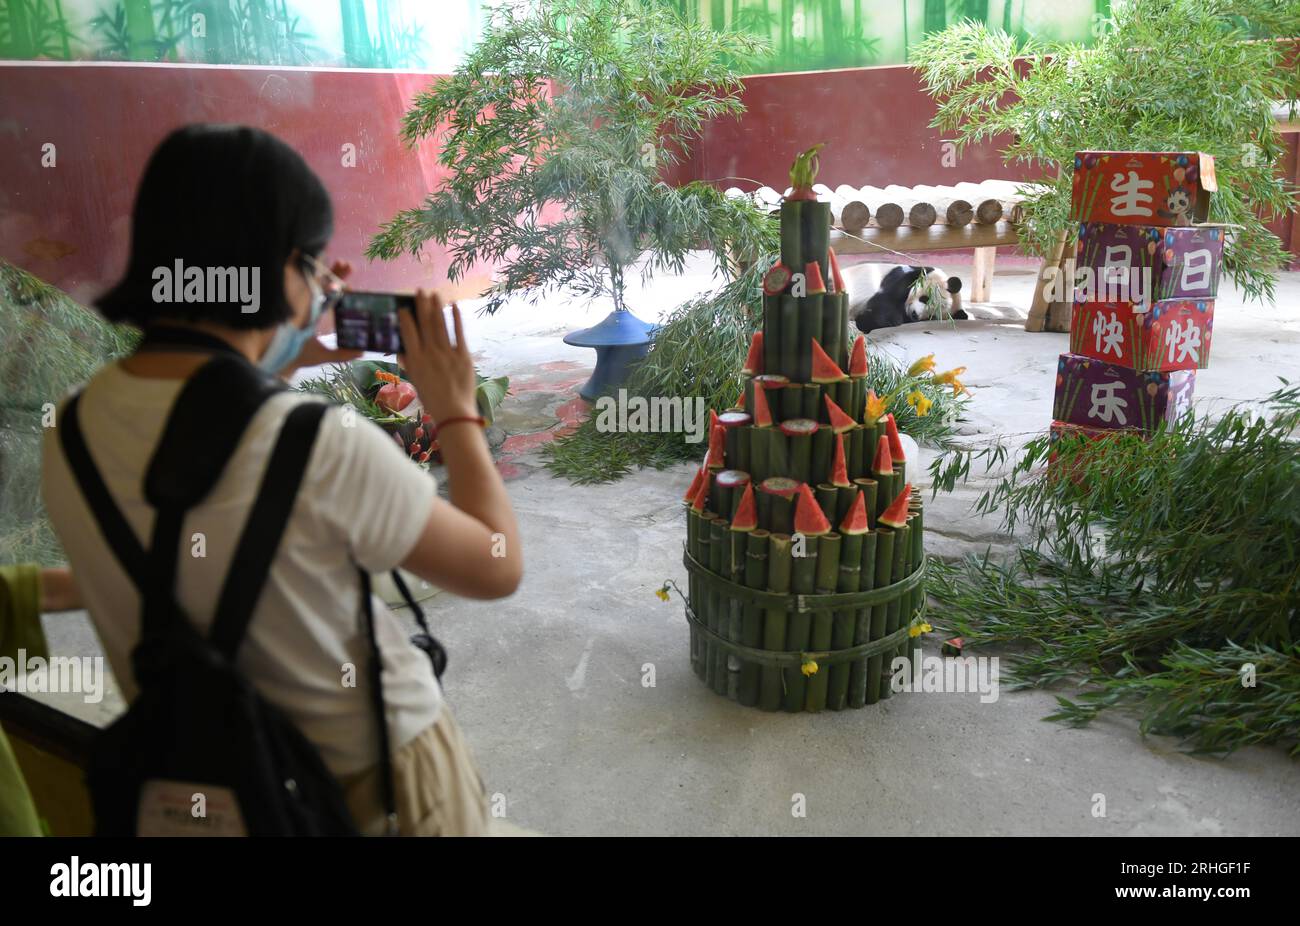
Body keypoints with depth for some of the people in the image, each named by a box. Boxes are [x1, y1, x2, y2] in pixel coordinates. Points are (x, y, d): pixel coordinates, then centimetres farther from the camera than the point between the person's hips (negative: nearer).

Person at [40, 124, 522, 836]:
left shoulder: (70, 429, -11)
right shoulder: (325, 447, -32)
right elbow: (499, 569, -16)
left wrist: (278, 367, 10)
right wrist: (455, 411, -6)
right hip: (368, 786, -5)